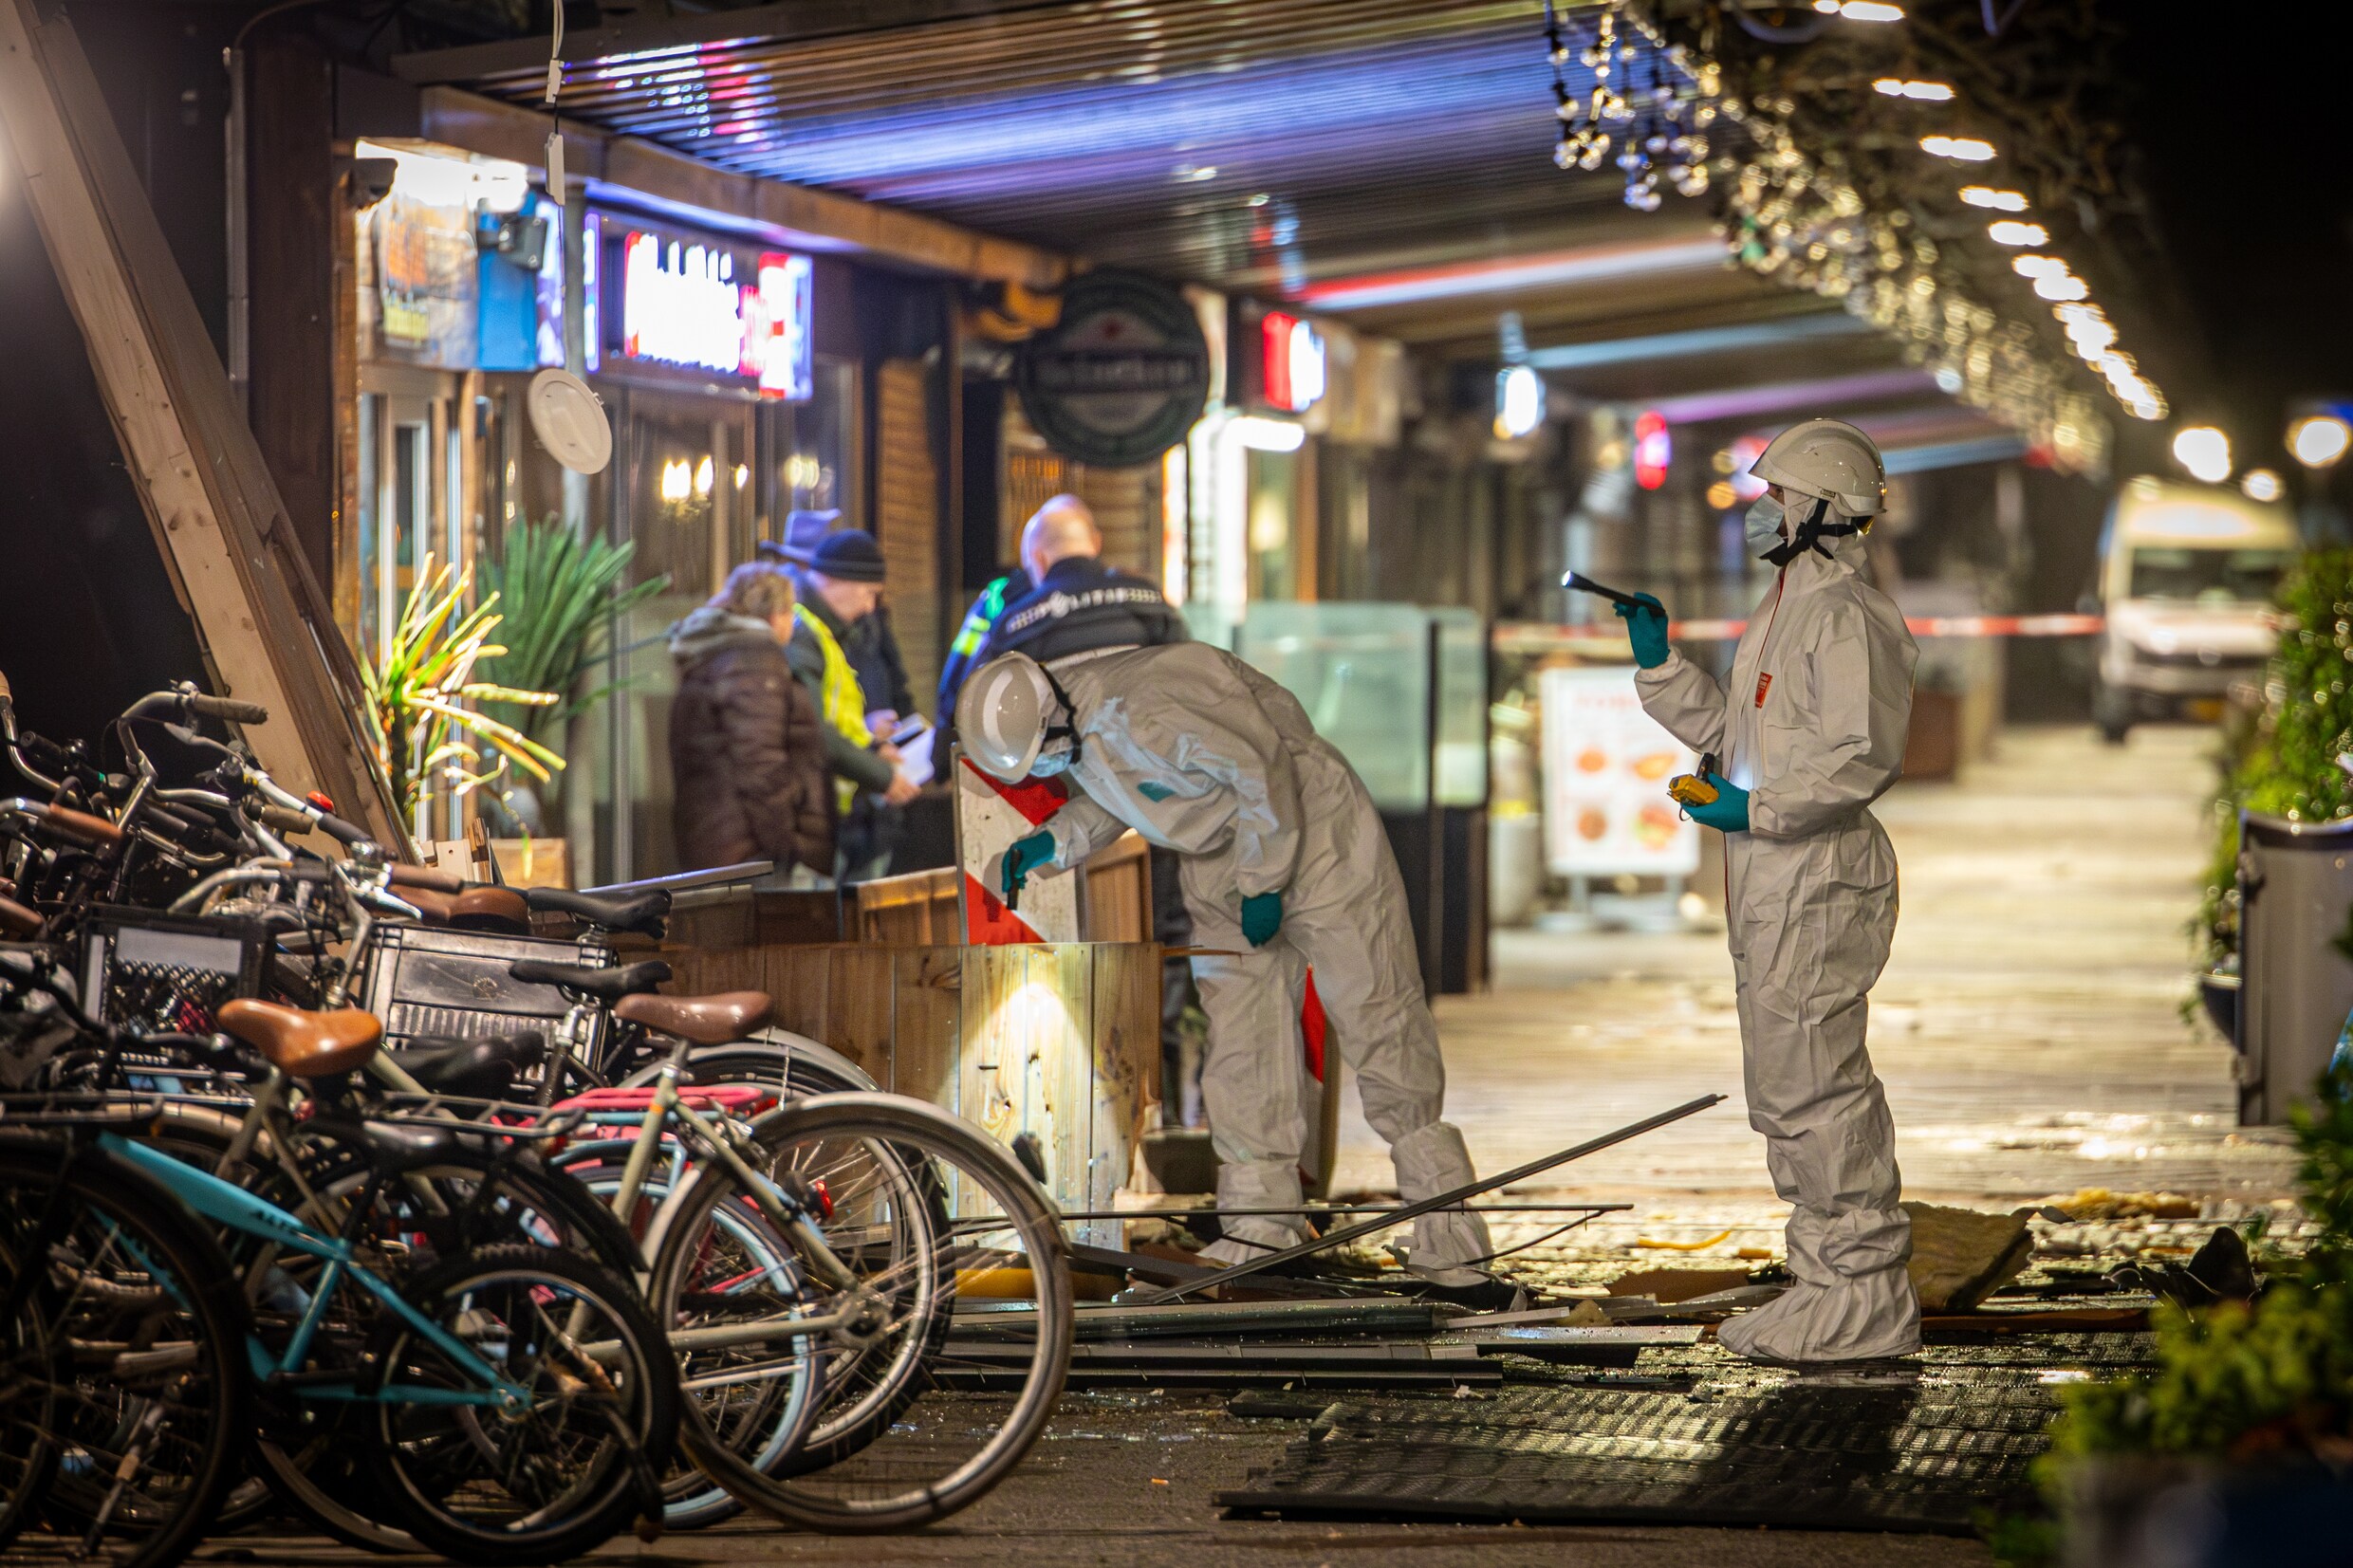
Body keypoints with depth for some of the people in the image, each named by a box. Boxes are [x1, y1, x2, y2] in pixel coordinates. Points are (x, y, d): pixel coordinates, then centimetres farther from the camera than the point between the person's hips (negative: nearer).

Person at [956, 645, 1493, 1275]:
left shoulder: (1141, 709, -33)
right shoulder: (1072, 726, -3)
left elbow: (1261, 765, -28)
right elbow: (1107, 801, 16)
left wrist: (1263, 884, -21)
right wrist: (1048, 844, -2)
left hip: (1309, 826, -9)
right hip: (1220, 860, 9)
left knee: (1374, 1014, -7)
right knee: (1236, 1030, 4)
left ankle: (1446, 1231, -5)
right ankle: (1259, 1227, 9)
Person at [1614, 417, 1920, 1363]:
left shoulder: (1847, 616, -13)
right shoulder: (1785, 611, 19)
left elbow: (1866, 755, -23)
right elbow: (1731, 734, 26)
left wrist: (1756, 810, -24)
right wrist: (1658, 662, 20)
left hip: (1819, 881, -11)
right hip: (1771, 887, 11)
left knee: (1815, 1089, -9)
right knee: (1789, 1094, 14)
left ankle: (1867, 1300, -4)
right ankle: (1830, 1281, 20)